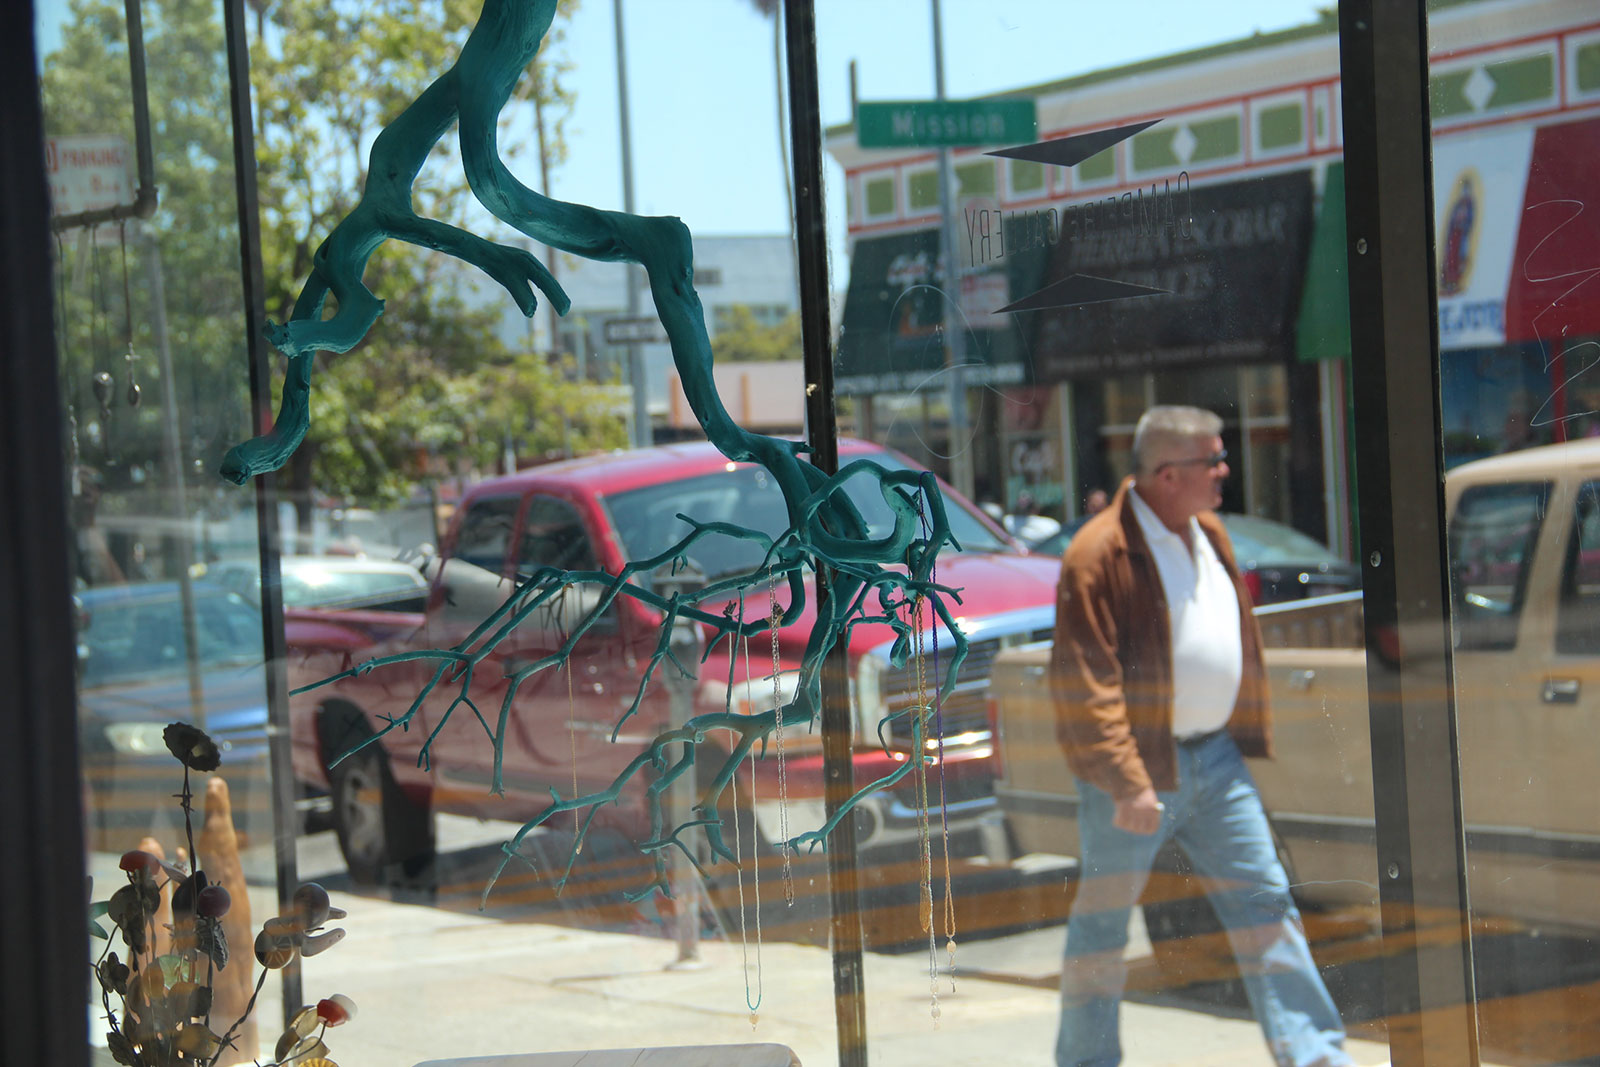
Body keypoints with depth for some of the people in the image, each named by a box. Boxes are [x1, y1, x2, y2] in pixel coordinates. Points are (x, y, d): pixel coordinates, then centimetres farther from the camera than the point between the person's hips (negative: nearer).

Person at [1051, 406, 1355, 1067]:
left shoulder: (1209, 536, 10)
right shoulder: (1099, 554, -16)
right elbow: (1085, 683, -20)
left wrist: (1244, 738, 20)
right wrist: (1125, 781, -26)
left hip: (1214, 758, 7)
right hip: (1135, 765, -7)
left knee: (1263, 900, 4)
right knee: (1103, 918, 5)